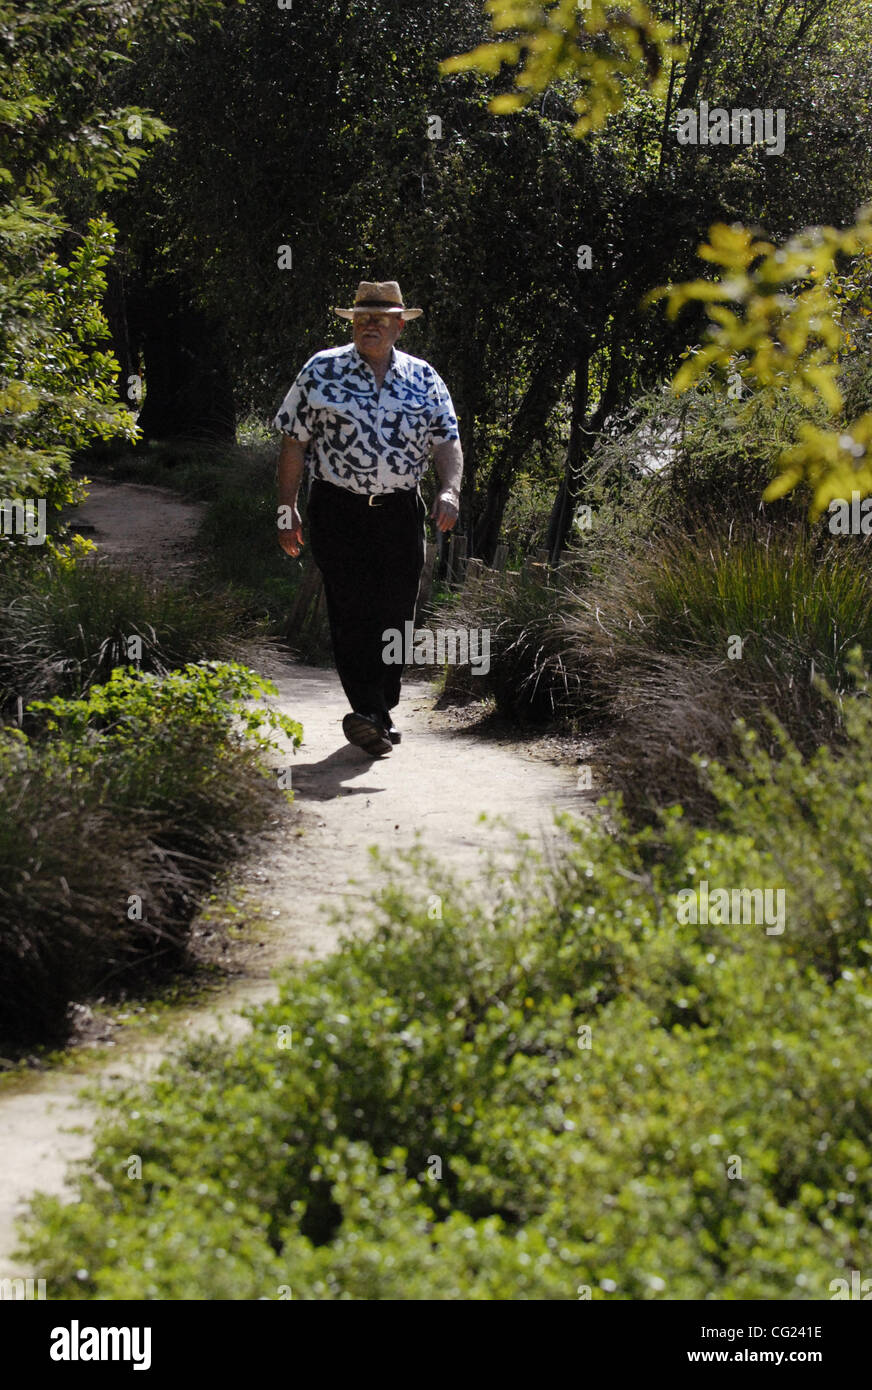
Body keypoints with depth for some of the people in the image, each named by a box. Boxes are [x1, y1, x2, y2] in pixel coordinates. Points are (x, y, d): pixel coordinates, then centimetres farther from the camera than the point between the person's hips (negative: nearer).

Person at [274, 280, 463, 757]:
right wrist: (287, 511, 0)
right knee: (351, 611, -13)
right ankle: (368, 710, -18)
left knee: (396, 614, 4)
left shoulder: (422, 378, 10)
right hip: (338, 511, -3)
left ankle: (381, 709, 17)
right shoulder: (322, 372, 3)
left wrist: (450, 489, -10)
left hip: (401, 514, 3)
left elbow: (447, 441, 10)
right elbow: (293, 443, 4)